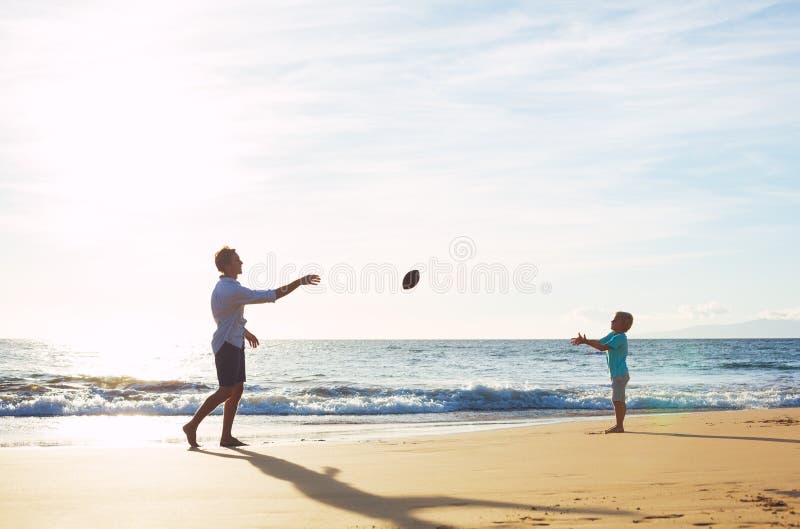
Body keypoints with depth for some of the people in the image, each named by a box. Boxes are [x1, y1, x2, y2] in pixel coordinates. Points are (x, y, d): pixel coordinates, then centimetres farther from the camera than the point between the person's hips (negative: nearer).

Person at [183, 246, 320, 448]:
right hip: (228, 345, -10)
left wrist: (245, 332, 34)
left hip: (234, 344, 10)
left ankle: (226, 437, 9)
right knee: (226, 391, -7)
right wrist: (300, 282, -16)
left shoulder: (222, 287, 12)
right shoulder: (233, 291, -21)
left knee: (237, 389, 8)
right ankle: (192, 425, -1)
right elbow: (271, 296, -21)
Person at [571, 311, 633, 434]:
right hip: (617, 373, 10)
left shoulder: (620, 337, -19)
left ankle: (619, 426, -5)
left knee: (617, 400, -8)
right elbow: (599, 342, 14)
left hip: (620, 374, -10)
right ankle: (619, 425, 19)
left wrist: (585, 341, -23)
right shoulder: (612, 335, 12)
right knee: (619, 400, 13)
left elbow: (603, 347, -25)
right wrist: (583, 341, 3)